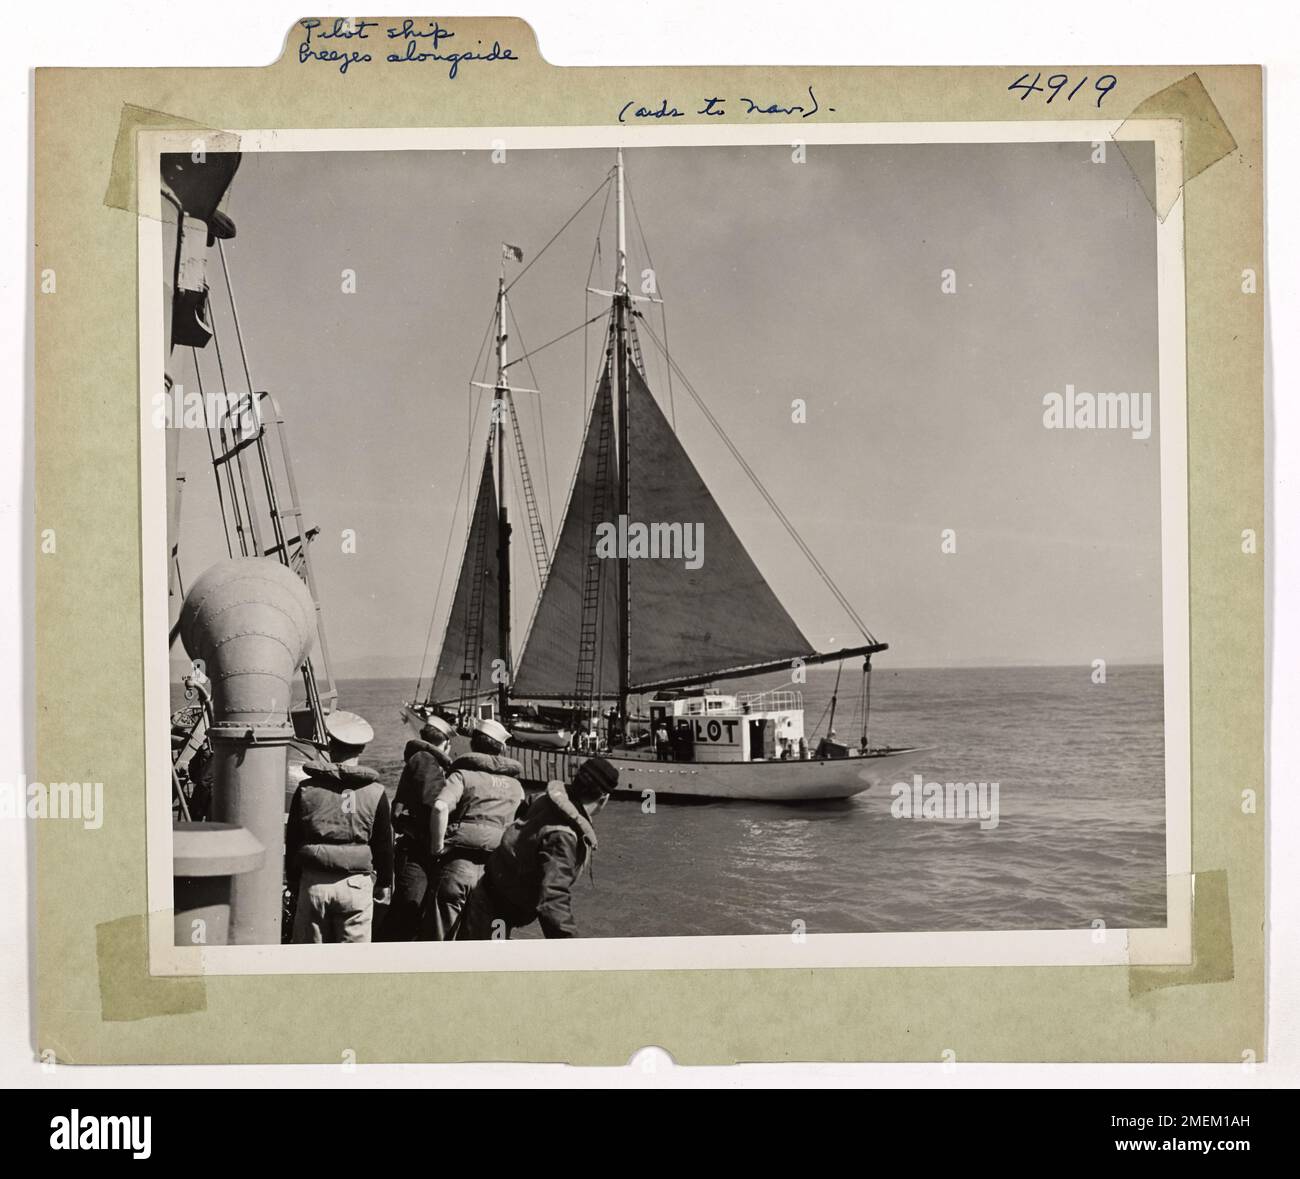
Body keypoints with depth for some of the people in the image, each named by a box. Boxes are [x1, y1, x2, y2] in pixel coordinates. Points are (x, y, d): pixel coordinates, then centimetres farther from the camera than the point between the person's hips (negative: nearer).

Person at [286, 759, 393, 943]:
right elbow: (384, 845, 6)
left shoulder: (306, 788, 2)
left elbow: (292, 842, 7)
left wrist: (294, 881, 16)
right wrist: (384, 884, 17)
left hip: (313, 883, 1)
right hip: (355, 885, -1)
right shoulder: (375, 791, -1)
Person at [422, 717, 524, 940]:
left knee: (439, 938, 0)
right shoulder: (515, 786, 21)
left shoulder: (463, 775, 6)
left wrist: (437, 848, -6)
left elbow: (440, 807, -13)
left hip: (458, 865, -4)